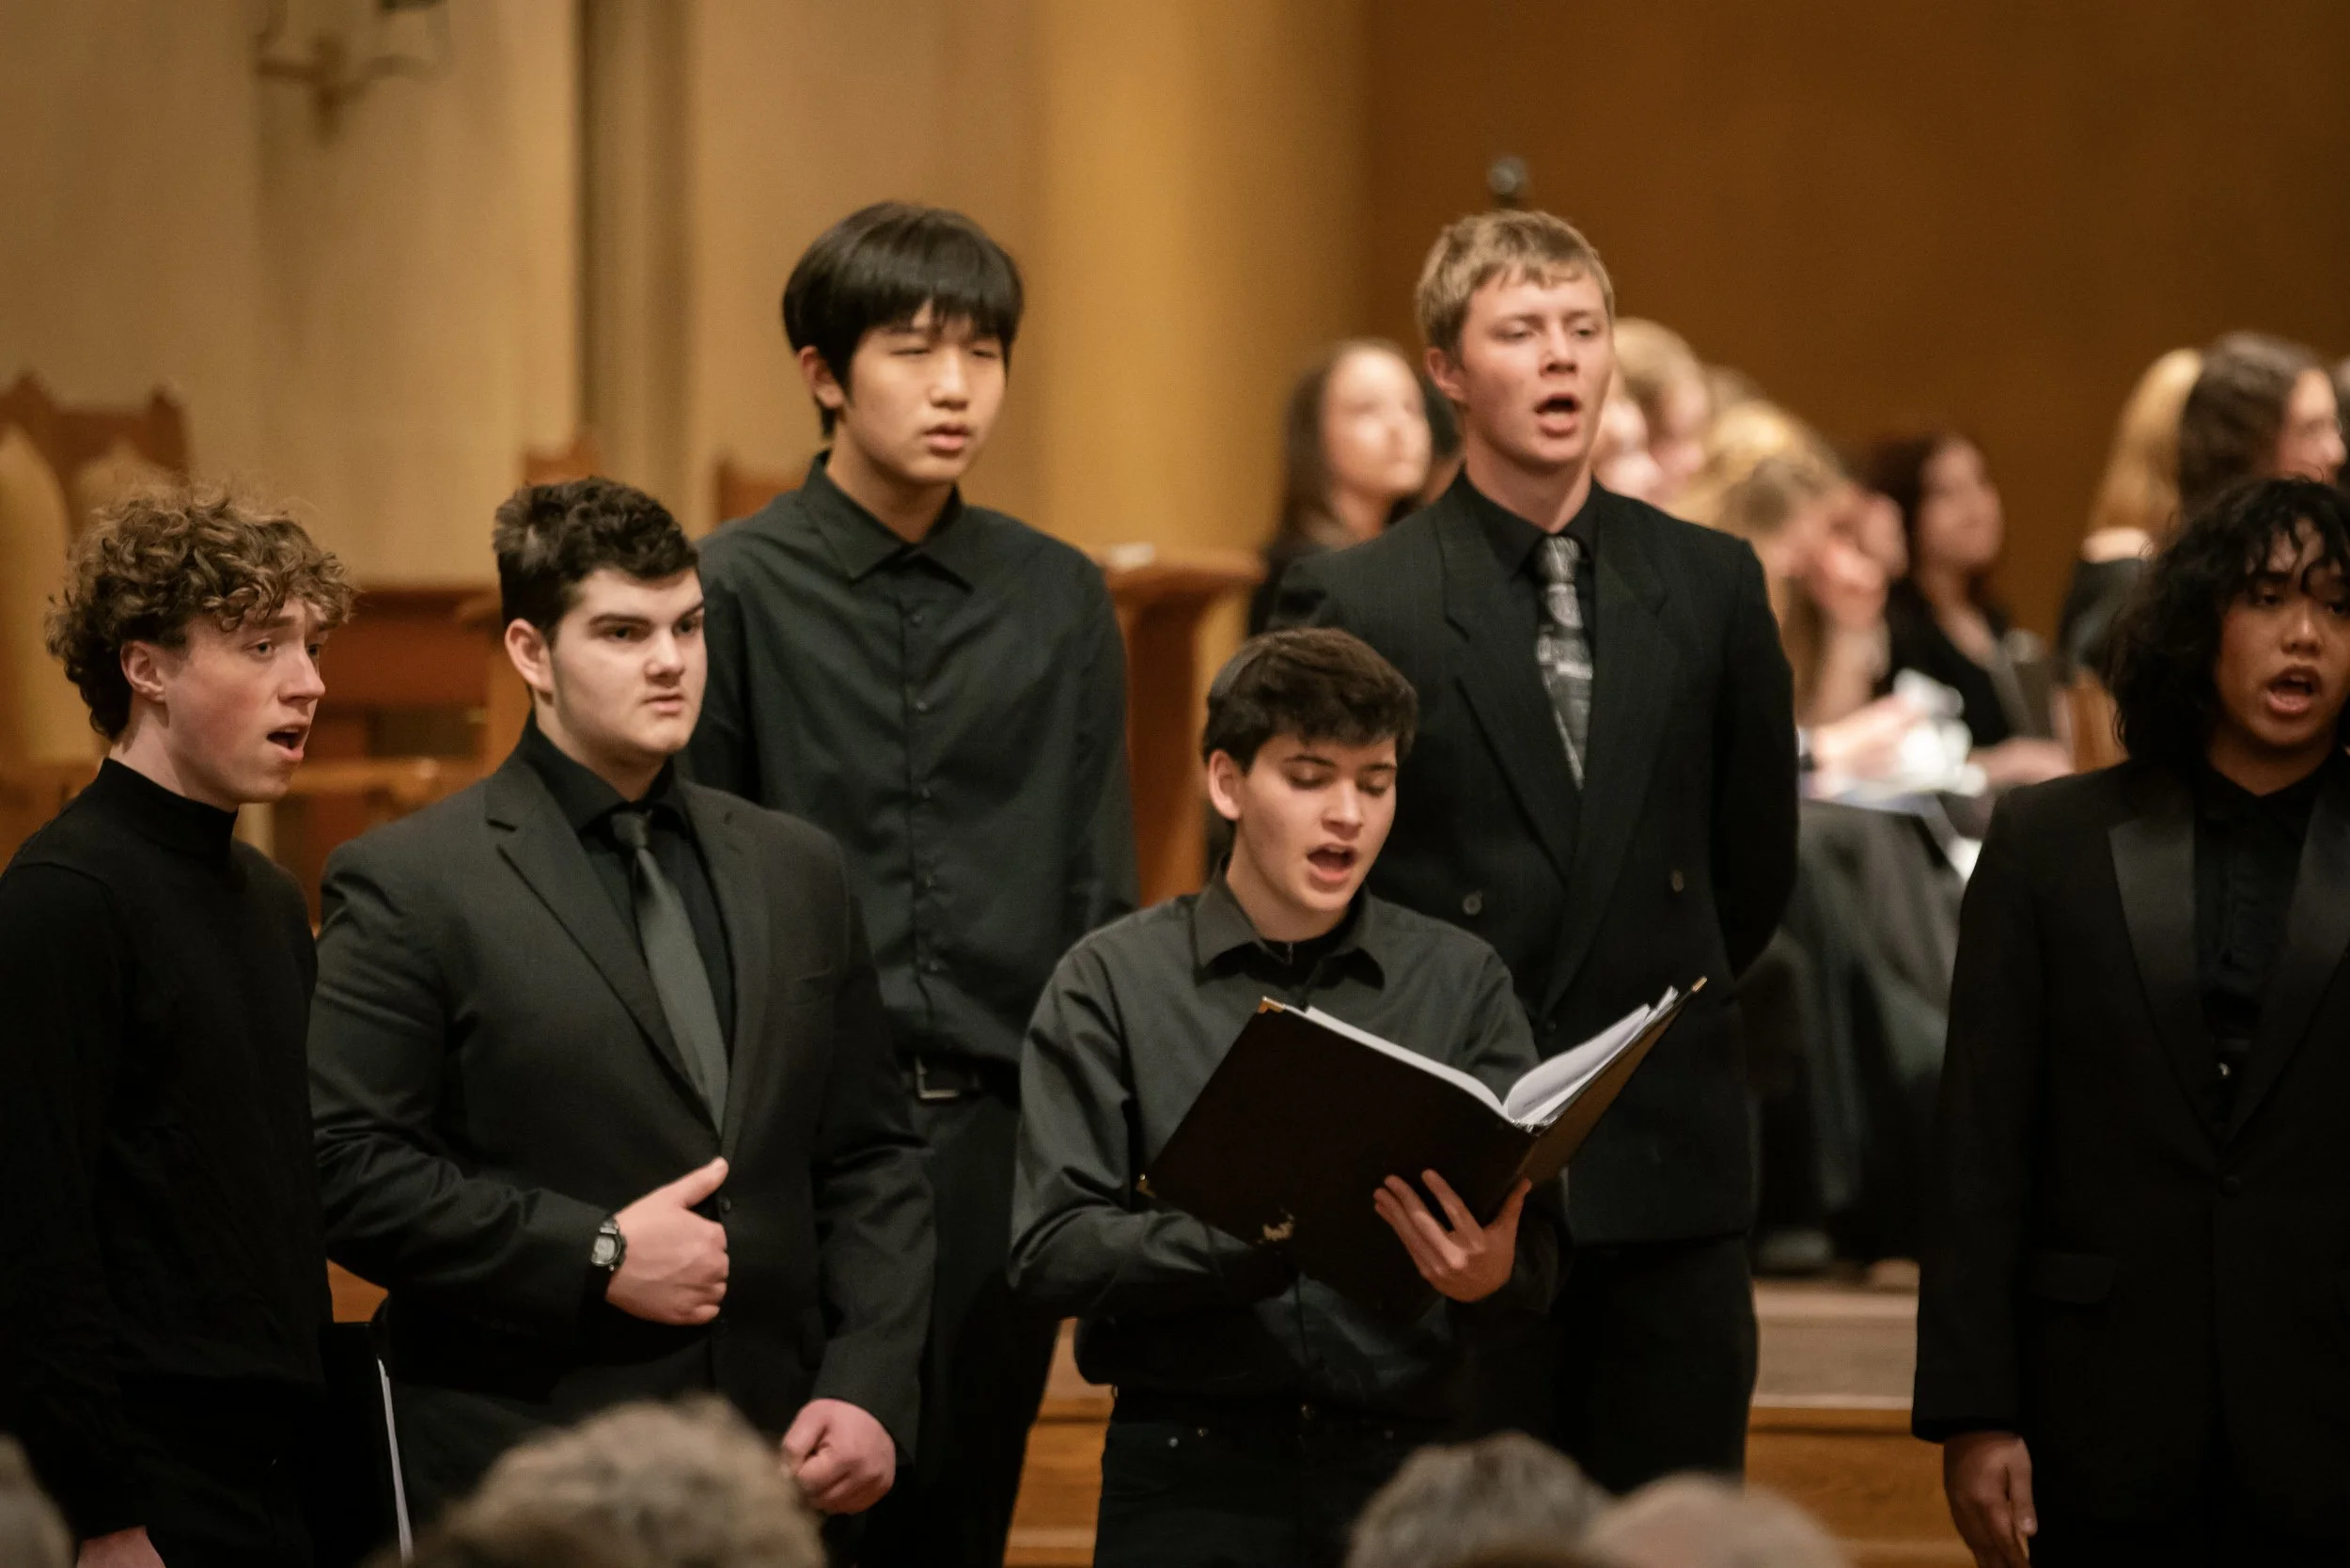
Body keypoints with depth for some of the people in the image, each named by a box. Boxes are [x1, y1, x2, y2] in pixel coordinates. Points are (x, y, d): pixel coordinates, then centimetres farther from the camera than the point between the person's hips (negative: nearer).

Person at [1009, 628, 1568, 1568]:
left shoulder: (1461, 982, 7)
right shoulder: (1113, 983, 3)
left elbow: (1538, 1255, 3)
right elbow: (1051, 1253, -6)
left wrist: (1492, 1272, -21)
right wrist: (1260, 1238, -19)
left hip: (1400, 1462, 1)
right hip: (1192, 1483, -1)